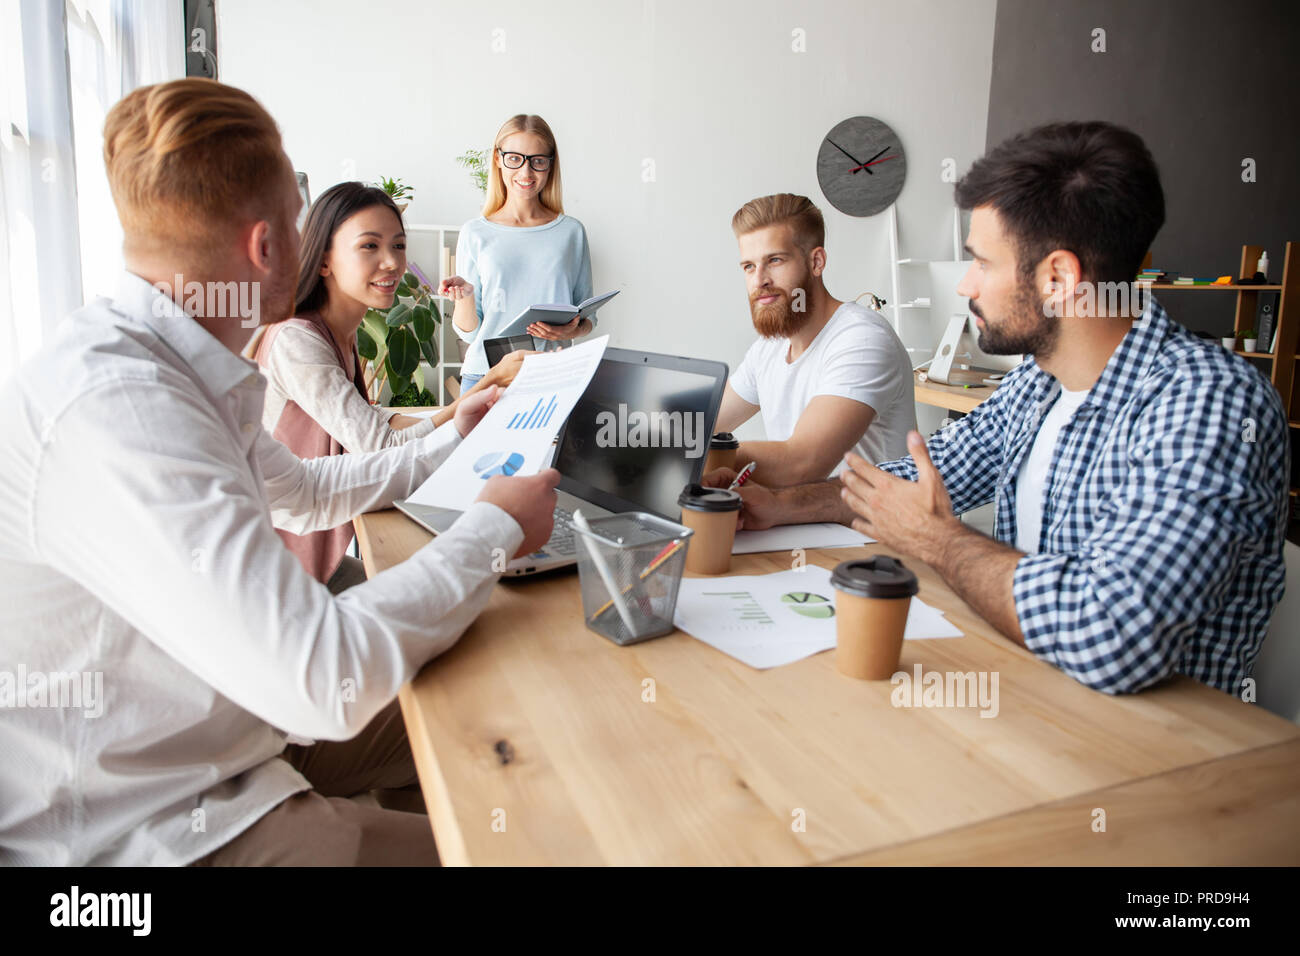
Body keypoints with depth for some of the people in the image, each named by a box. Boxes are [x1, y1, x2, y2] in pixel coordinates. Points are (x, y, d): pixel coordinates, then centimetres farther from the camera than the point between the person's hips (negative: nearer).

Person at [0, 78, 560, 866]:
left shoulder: (190, 373, 1)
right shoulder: (112, 412, -31)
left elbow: (304, 492, 21)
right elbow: (328, 677, -36)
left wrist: (448, 444, 24)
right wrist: (496, 528, -21)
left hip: (225, 732, 9)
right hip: (149, 829, -9)